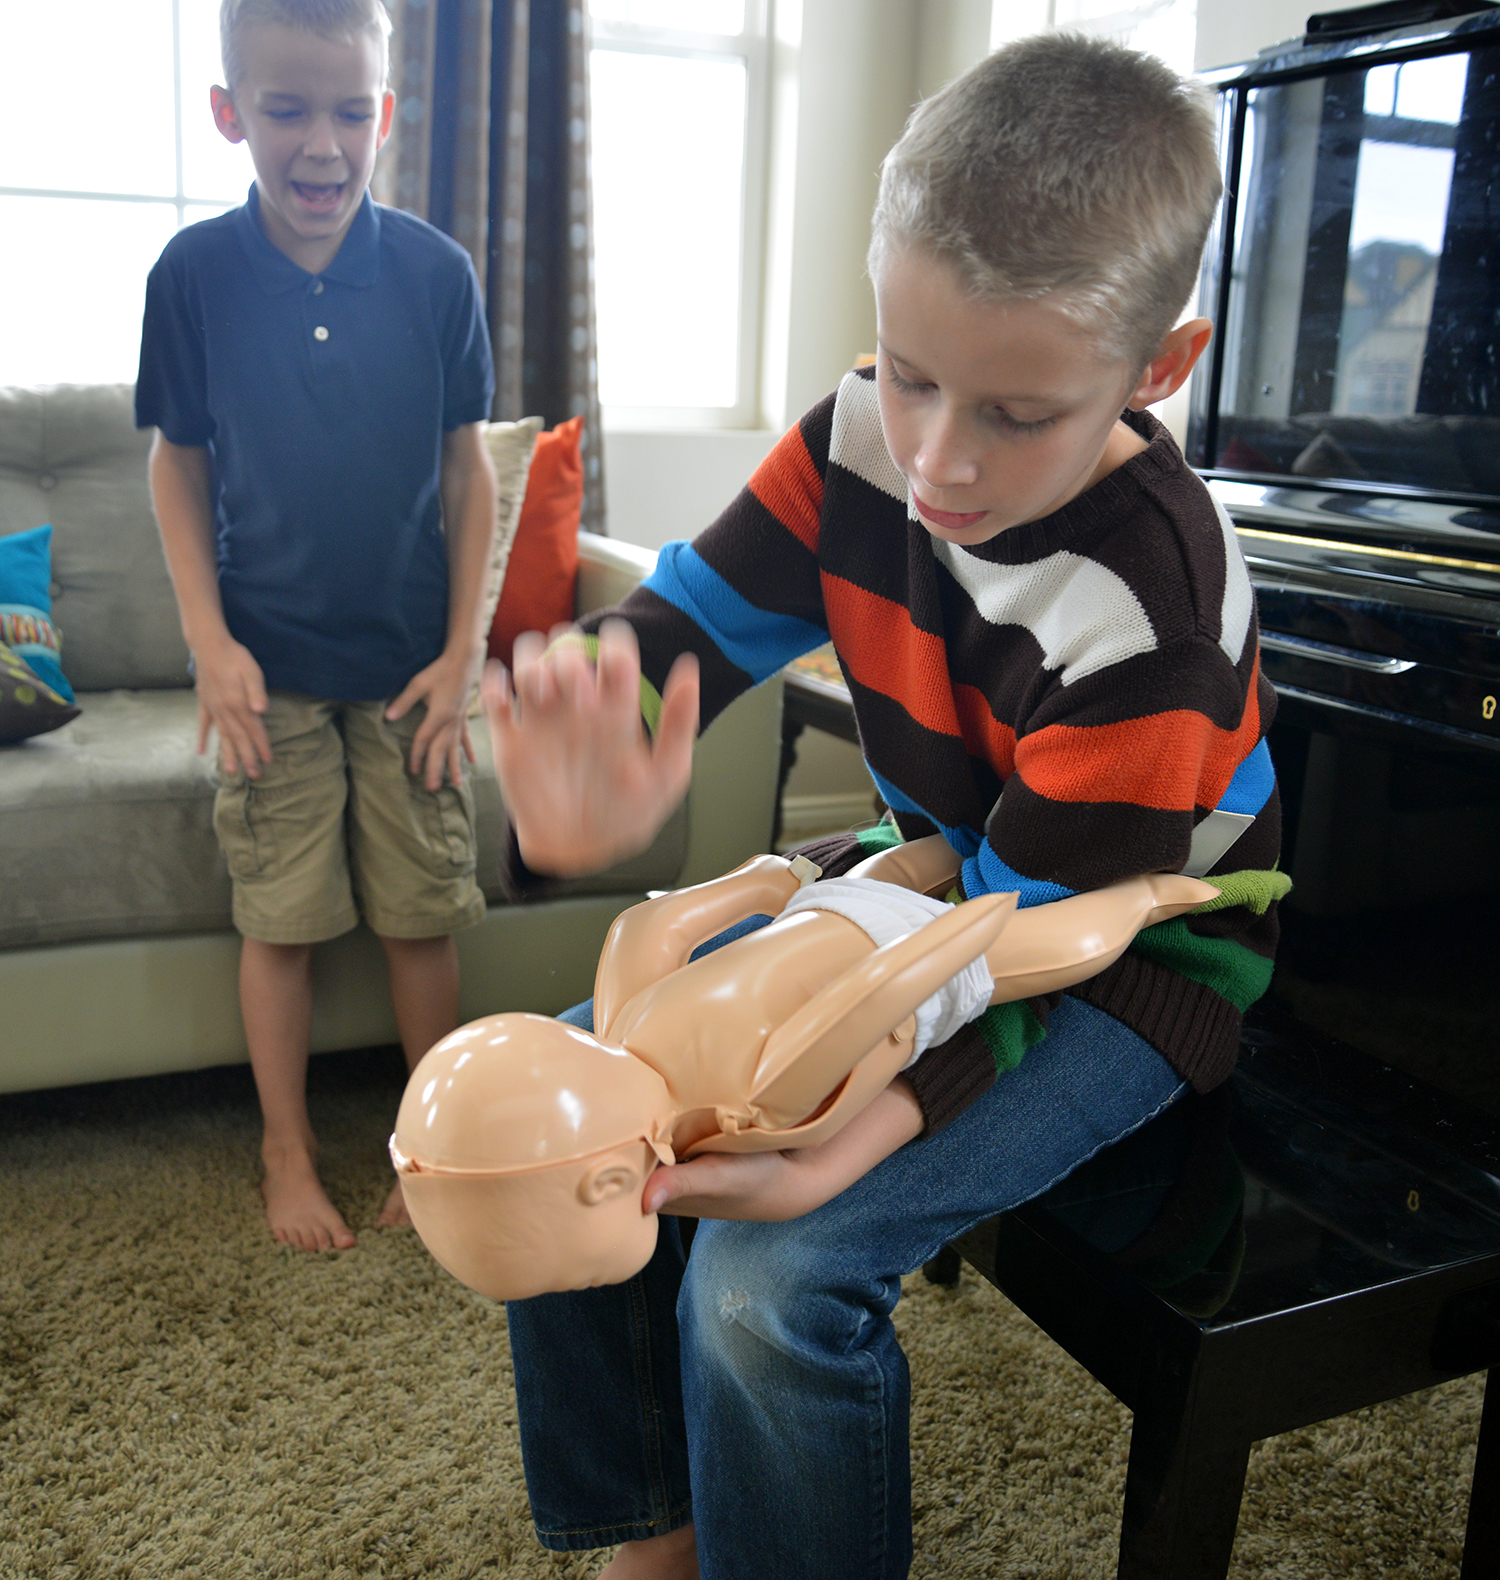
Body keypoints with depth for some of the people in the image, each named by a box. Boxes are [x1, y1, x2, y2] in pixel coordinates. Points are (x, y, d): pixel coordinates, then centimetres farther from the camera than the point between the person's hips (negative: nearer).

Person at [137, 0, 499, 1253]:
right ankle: (289, 1156, 27)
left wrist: (464, 648, -4)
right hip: (268, 666, 0)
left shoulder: (436, 271, -5)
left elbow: (467, 466, 0)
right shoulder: (194, 273, -5)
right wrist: (209, 643, -7)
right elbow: (180, 466, 2)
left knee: (423, 915, 8)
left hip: (410, 663, 0)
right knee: (279, 921, 8)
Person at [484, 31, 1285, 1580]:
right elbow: (684, 616, -14)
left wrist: (850, 1138, -43)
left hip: (1120, 964, -6)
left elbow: (1030, 940, -27)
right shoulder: (866, 436, -12)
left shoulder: (1146, 618, -30)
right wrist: (585, 771, -38)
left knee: (773, 1279, -26)